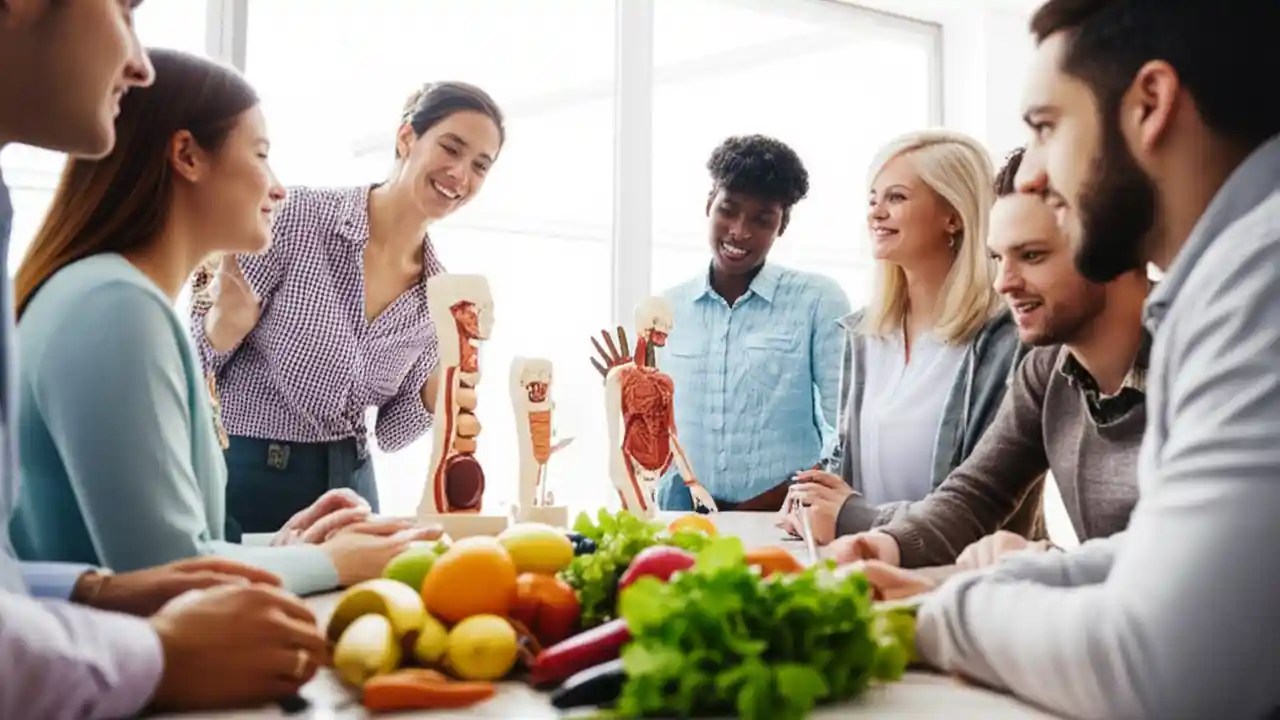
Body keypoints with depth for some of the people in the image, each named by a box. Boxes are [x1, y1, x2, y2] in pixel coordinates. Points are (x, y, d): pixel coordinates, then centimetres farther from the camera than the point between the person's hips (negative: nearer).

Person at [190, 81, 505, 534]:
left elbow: (392, 432, 4)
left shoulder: (438, 294, -2)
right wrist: (224, 326, -29)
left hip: (347, 486, 4)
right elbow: (192, 360, -8)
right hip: (242, 477, -4)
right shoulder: (299, 215, -15)